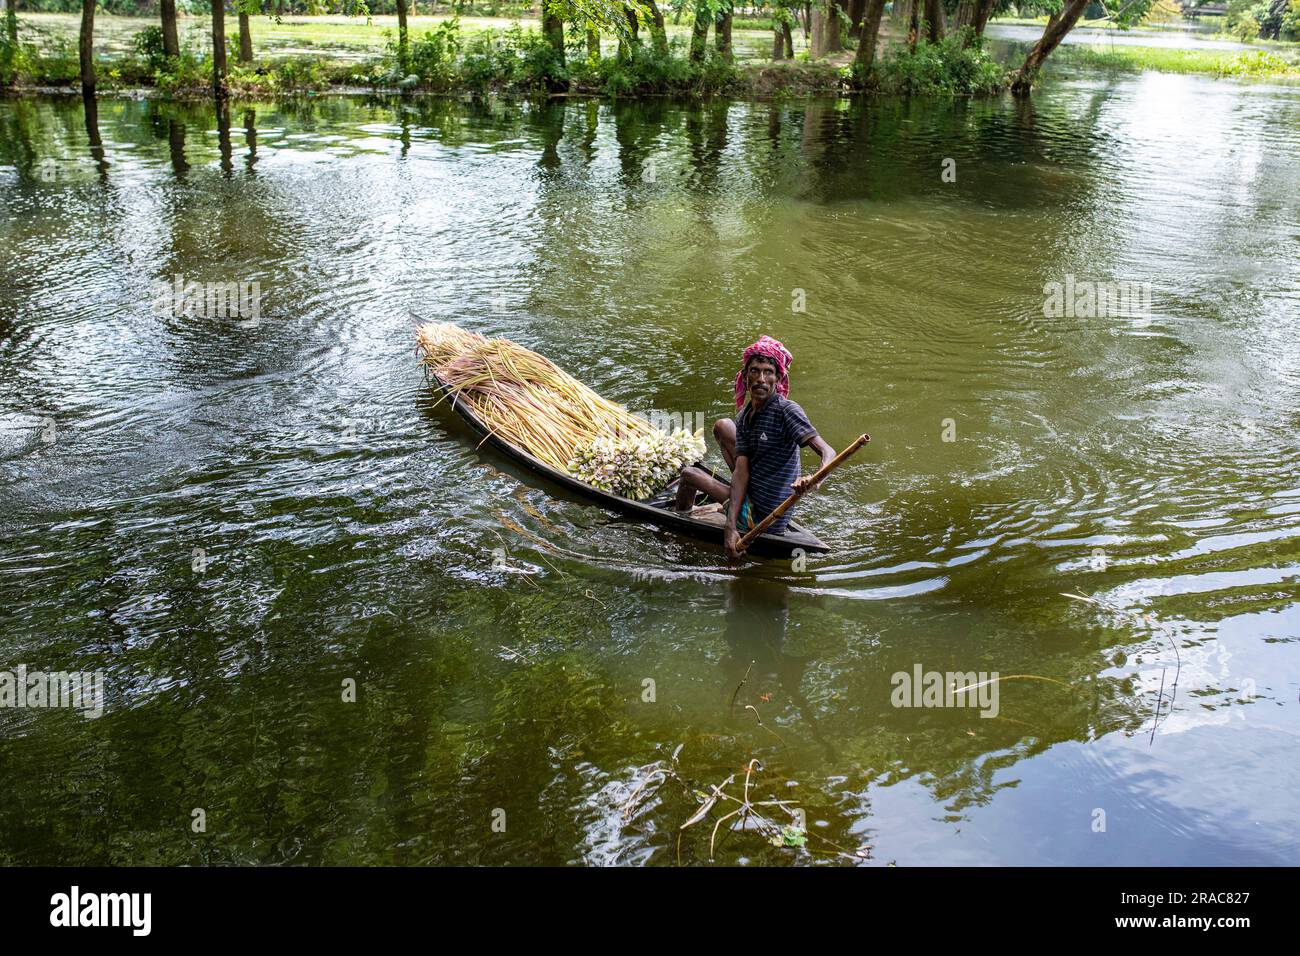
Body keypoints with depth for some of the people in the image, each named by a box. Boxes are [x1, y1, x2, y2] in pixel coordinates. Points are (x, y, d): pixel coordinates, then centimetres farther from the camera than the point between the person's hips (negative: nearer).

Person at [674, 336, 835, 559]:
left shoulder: (786, 411, -23)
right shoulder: (744, 416, -1)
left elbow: (829, 453, -31)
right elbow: (741, 470, -9)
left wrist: (815, 481, -54)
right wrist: (730, 525, -20)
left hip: (764, 518, -7)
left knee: (688, 473, 4)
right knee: (722, 426, 13)